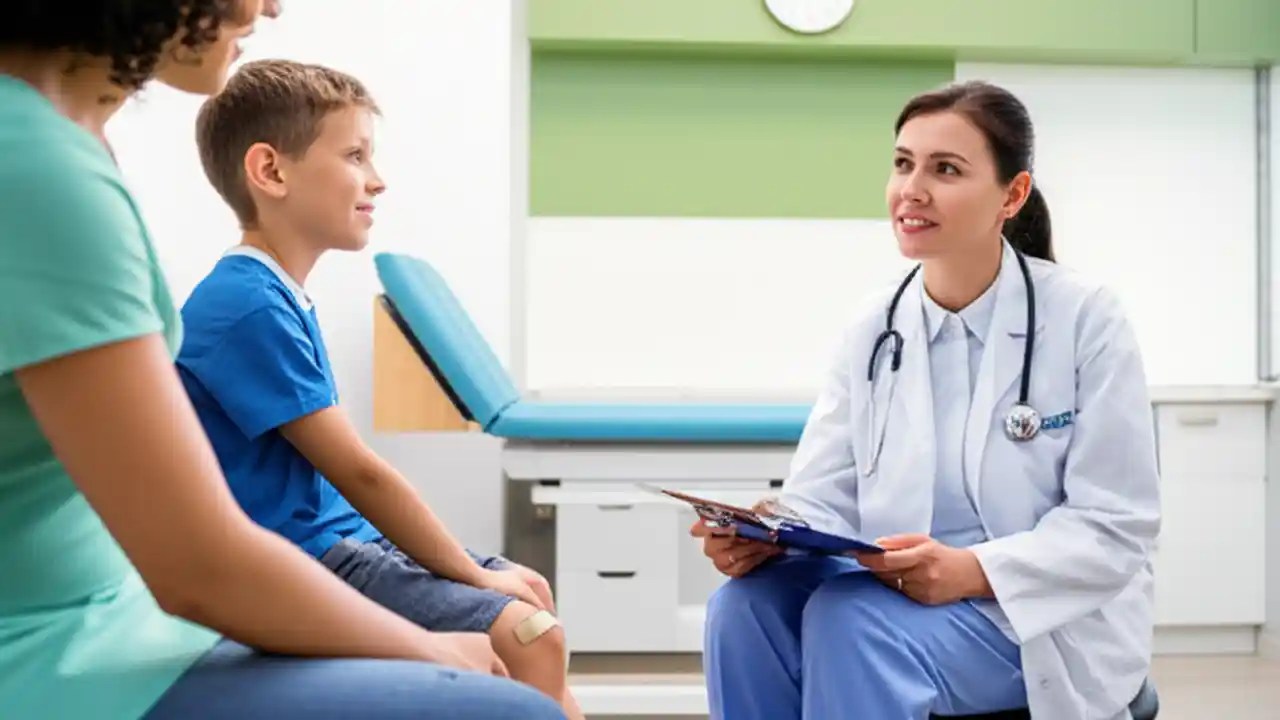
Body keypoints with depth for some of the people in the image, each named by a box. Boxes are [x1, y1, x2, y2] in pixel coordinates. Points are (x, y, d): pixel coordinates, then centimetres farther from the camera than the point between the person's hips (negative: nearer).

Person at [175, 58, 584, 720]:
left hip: (337, 536, 10)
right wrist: (474, 574, -10)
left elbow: (342, 470, 12)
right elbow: (359, 472, -19)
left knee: (530, 596, 16)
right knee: (528, 636, -17)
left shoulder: (281, 298, 10)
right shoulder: (249, 307, -20)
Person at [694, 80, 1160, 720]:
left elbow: (1115, 525, -10)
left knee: (849, 623, -31)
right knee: (748, 604, -25)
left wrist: (975, 570, -26)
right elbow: (827, 497, -1)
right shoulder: (873, 330, 4)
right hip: (907, 595, 4)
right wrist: (766, 536, -25)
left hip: (1050, 621, -4)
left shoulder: (1086, 320, -8)